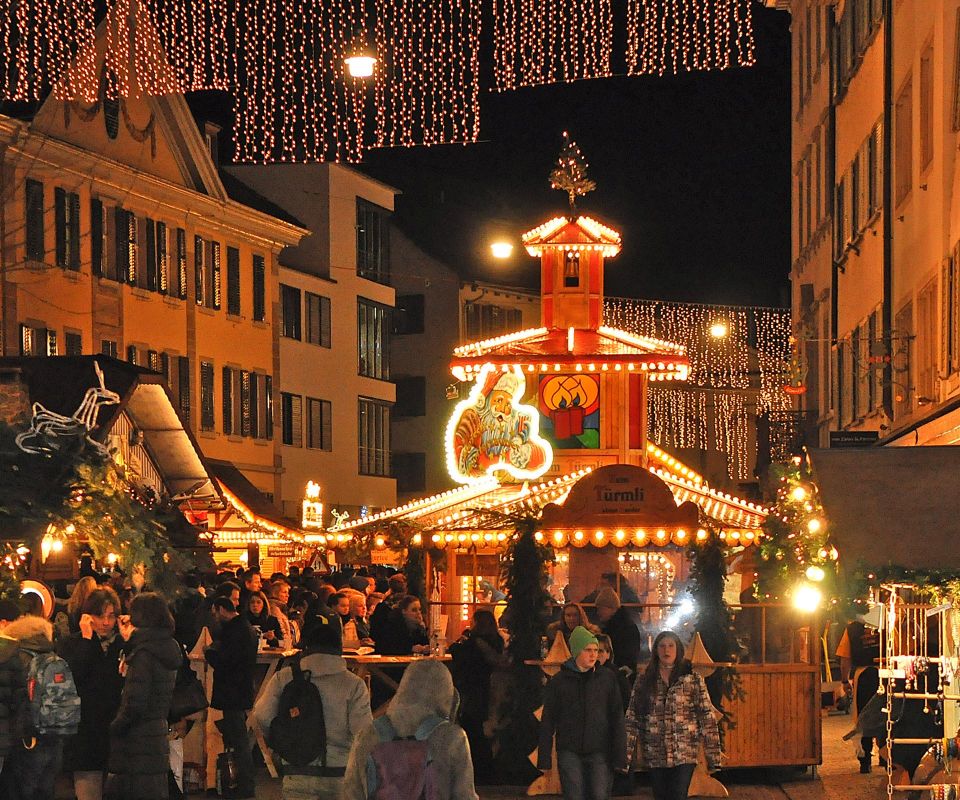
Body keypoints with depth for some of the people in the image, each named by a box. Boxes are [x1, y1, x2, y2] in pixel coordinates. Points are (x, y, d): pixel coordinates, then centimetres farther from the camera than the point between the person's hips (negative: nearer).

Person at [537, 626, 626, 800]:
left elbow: (617, 718, 4)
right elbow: (547, 722, 7)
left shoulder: (607, 679, 5)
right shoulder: (558, 681, 4)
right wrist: (544, 759, 3)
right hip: (569, 752, 0)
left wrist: (619, 755, -2)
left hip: (599, 752, 0)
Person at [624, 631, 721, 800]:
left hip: (684, 754, -3)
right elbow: (632, 719, 5)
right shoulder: (644, 681, 7)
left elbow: (707, 717, -2)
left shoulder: (693, 679, 1)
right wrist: (626, 754, -3)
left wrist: (713, 757, -8)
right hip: (654, 755, 3)